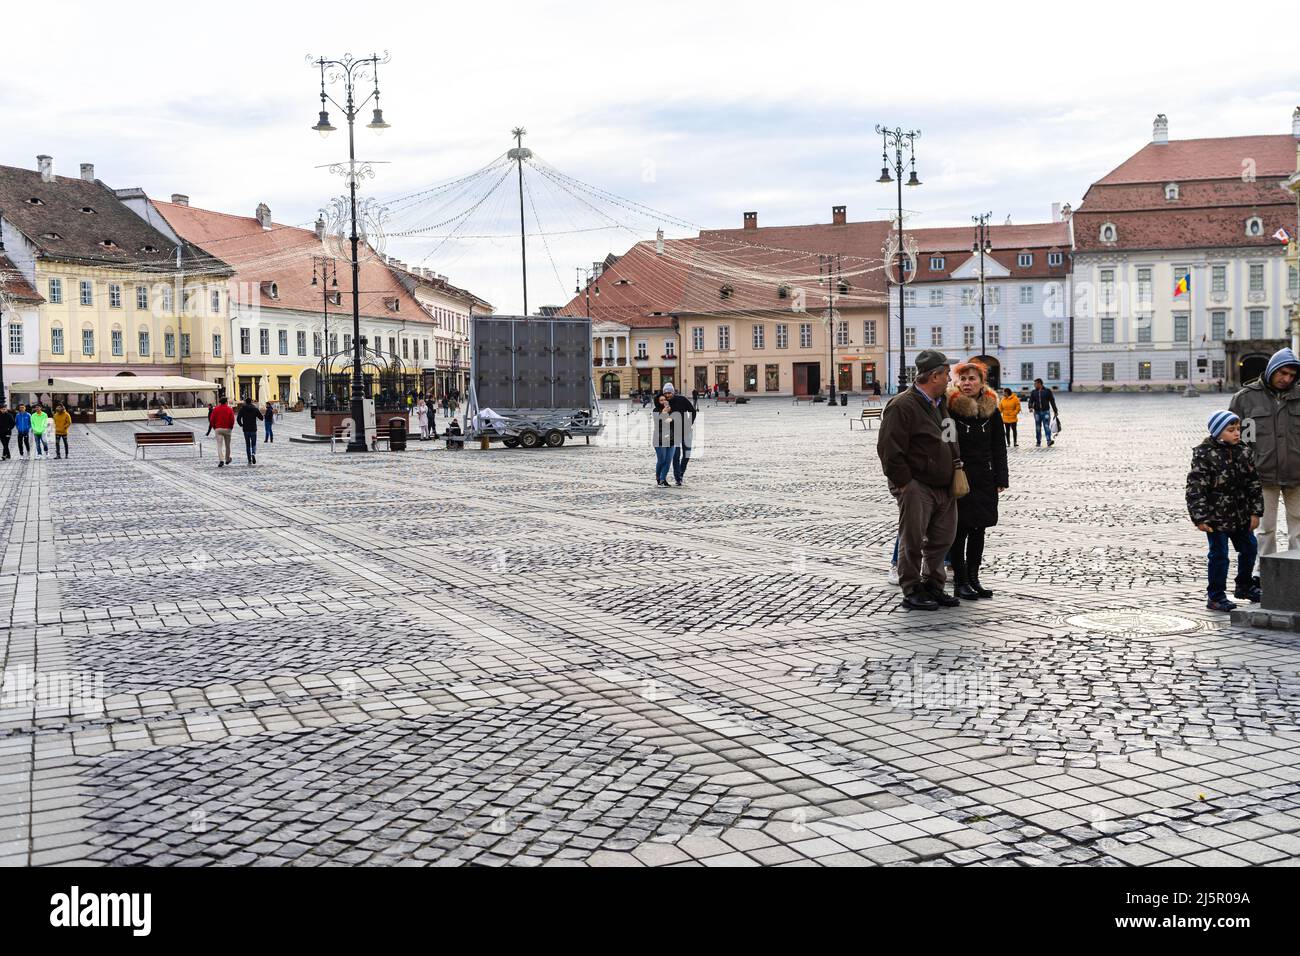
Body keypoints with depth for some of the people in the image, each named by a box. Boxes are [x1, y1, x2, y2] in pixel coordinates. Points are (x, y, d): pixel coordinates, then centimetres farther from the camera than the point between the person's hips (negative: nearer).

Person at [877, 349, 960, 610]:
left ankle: (933, 586, 26)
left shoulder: (942, 404, 14)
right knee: (913, 541, 0)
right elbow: (889, 450, -18)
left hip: (944, 488, 9)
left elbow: (951, 442, 28)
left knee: (942, 540, 13)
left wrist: (956, 469, 16)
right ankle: (912, 592, 9)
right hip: (917, 488, -8)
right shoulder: (902, 406, -15)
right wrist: (904, 483, -16)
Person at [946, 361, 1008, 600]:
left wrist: (1000, 479, 4)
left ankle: (973, 578, 20)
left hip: (984, 479, 5)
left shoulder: (991, 410, 6)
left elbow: (999, 447, 10)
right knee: (960, 530, -1)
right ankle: (960, 581, 6)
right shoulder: (950, 408, -8)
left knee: (978, 530, 10)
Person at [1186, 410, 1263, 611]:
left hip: (1241, 516, 7)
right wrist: (1200, 518, -20)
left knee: (1249, 548, 17)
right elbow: (1195, 488, -17)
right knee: (1219, 555, -2)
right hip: (1216, 517, -7)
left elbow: (1254, 483, 9)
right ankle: (1215, 596, 10)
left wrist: (1255, 512, 4)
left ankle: (1244, 585, 38)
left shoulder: (1243, 452, 3)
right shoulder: (1204, 455, -16)